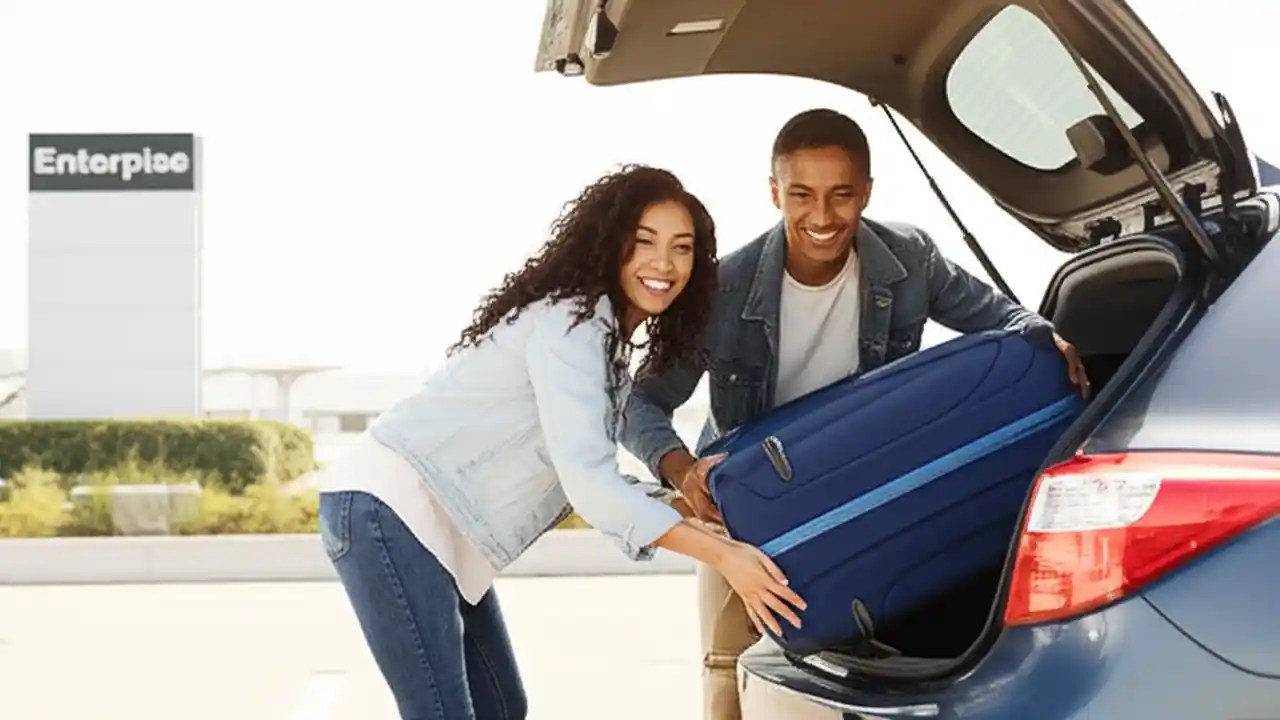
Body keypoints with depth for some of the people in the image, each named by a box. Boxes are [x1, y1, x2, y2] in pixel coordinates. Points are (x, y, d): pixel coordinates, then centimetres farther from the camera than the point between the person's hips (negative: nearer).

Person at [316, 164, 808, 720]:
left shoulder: (605, 334, 13)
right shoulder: (570, 323, -18)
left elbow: (592, 477, 11)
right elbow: (586, 480, -28)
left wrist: (685, 501, -4)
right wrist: (720, 554, -31)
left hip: (435, 524, 10)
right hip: (391, 510, -10)